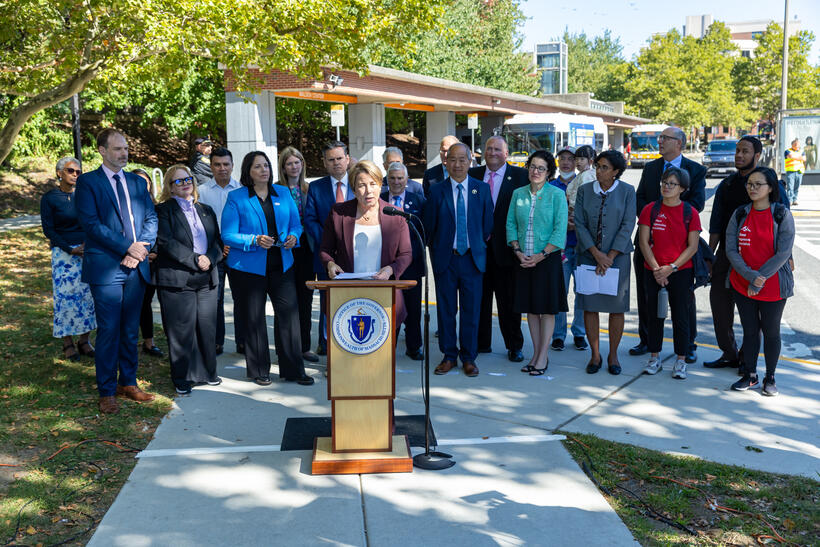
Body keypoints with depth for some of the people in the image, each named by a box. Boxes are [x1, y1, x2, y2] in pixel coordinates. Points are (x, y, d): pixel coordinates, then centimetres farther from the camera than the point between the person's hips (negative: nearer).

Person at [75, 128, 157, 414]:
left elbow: (151, 219, 9)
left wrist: (141, 249, -8)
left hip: (136, 266, 5)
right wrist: (128, 247, -15)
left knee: (131, 329, 11)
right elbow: (90, 223, -12)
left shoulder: (138, 183, 14)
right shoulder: (88, 182, -1)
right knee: (108, 331, -2)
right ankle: (107, 392, 8)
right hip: (106, 267, -5)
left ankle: (128, 382, 23)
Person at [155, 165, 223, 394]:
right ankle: (182, 378, 10)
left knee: (207, 328, 8)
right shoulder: (163, 210, 0)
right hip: (177, 279, -5)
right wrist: (195, 260, -15)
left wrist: (209, 259, -8)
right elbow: (167, 242, -12)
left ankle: (207, 372, 23)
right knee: (182, 330, -1)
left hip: (207, 279, 5)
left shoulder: (206, 210, 18)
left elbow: (217, 241, 13)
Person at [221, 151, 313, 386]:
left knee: (289, 314, -1)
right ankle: (259, 371, 18)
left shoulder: (283, 194, 10)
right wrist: (255, 240, -20)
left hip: (281, 265, 3)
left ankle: (293, 370, 8)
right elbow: (228, 235, -6)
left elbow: (296, 224, 15)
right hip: (250, 267, -3)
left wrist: (294, 237, -7)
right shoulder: (236, 198, -2)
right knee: (254, 319, 4)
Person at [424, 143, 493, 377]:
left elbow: (488, 224, 9)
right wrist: (437, 250, 6)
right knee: (446, 309, 5)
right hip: (445, 258, 0)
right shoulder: (436, 191, 1)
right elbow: (429, 227, 6)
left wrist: (480, 245, 7)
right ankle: (449, 356, 18)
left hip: (473, 258, 0)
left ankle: (469, 358, 16)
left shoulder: (482, 189, 4)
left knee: (471, 309, 4)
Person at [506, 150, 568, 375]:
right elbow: (511, 224, 8)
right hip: (524, 260, 4)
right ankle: (536, 354, 19)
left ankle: (543, 357, 8)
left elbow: (560, 230, -9)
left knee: (547, 307, 1)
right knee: (530, 306, 9)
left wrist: (541, 255, -14)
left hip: (548, 259, -4)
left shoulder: (557, 195, -4)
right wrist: (518, 251, -5)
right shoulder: (518, 194, 8)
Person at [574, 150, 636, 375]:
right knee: (589, 305, 2)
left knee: (617, 307, 2)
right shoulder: (584, 190, 4)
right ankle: (595, 355, 15)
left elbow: (627, 226, -5)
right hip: (588, 255, 1)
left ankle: (613, 355, 17)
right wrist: (596, 253, -11)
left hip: (617, 256, -1)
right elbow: (579, 224, -1)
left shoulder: (627, 191, 0)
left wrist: (610, 256, -12)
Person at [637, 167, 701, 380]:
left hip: (681, 272, -1)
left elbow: (692, 246, -4)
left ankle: (681, 361, 14)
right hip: (653, 272, 1)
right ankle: (654, 358, 20)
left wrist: (671, 267, -13)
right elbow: (643, 242, -2)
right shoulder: (650, 209, 1)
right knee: (655, 315, 8)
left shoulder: (690, 213, -1)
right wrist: (656, 269, -11)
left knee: (681, 316, 2)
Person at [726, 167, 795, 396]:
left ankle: (770, 378, 24)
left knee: (771, 331, 9)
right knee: (750, 330, 11)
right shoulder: (740, 214, 2)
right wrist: (751, 276, -16)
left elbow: (783, 253, -12)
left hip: (773, 287, -2)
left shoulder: (782, 215, -7)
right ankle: (750, 375, 25)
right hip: (742, 285, 2)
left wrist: (760, 280, -15)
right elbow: (731, 250, -4)